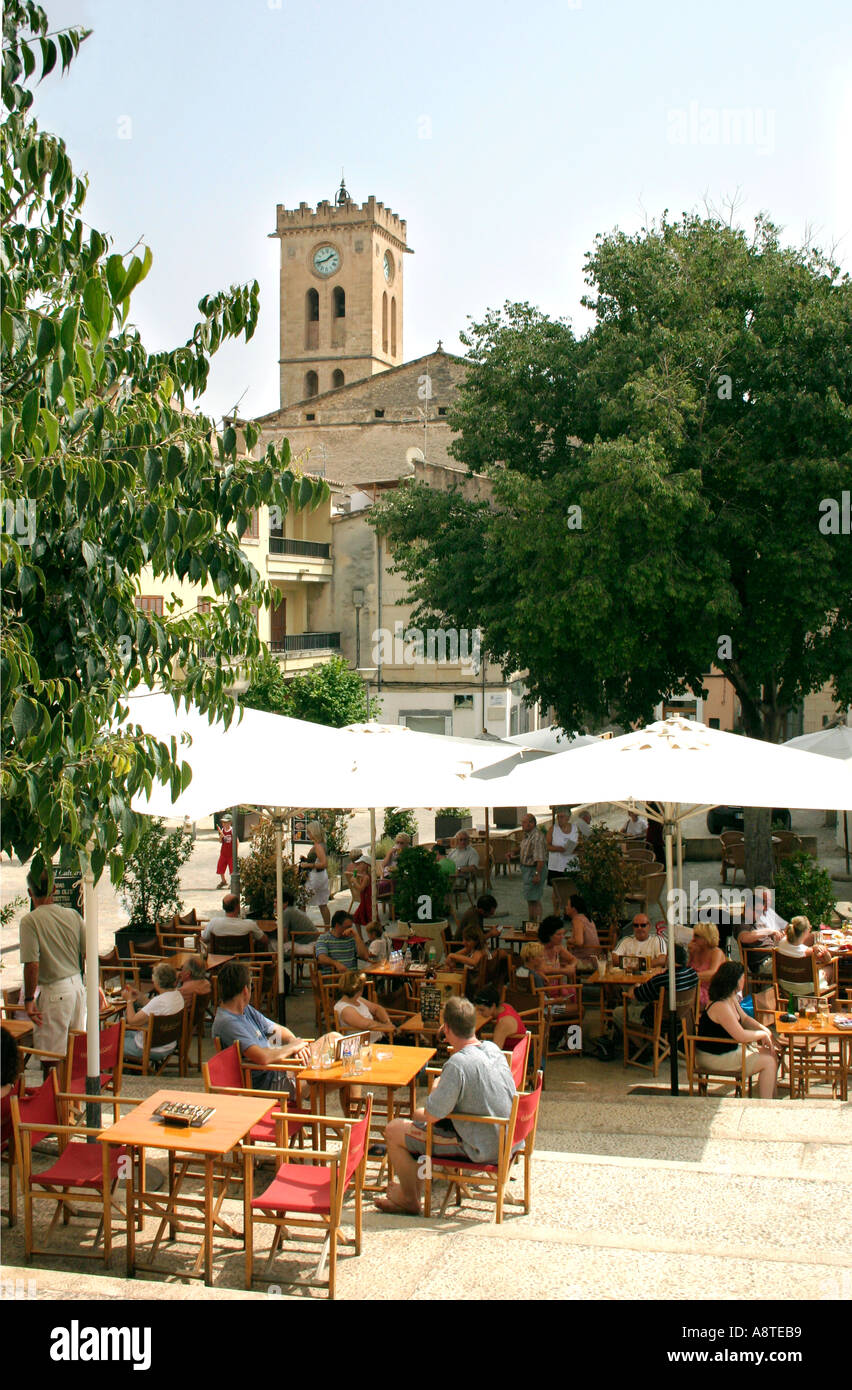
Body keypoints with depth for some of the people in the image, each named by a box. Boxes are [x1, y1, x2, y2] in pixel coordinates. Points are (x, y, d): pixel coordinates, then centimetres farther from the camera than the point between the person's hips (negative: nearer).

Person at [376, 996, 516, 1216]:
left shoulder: (457, 1064, -29)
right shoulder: (492, 1049, -1)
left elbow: (431, 1116, -21)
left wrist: (435, 1092, -2)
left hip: (480, 1151, -9)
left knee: (394, 1131, 1)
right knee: (417, 1115, 26)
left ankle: (410, 1200, 20)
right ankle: (410, 1186, 40)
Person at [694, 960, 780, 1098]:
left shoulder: (731, 999, 5)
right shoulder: (721, 1006, -27)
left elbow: (745, 1019, 18)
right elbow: (741, 1036, -29)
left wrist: (765, 1030, 1)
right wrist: (762, 1034, -12)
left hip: (728, 1049, 10)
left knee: (772, 1055, 9)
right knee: (769, 1062, -10)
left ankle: (772, 1098, 17)